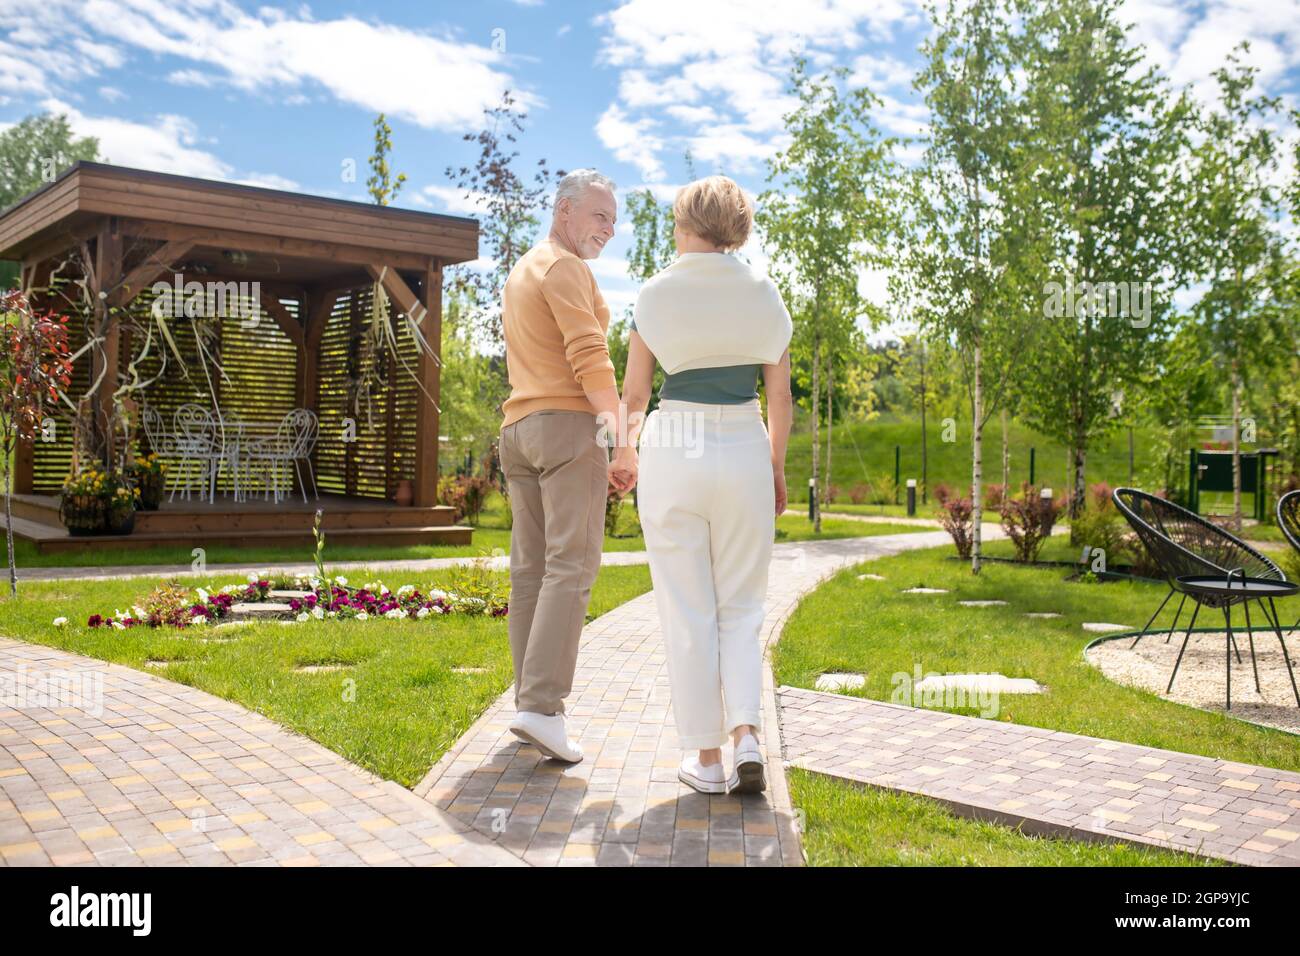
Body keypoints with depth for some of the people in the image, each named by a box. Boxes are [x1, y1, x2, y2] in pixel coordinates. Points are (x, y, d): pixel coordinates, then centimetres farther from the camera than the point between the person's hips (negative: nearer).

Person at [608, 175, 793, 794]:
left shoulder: (656, 293, -1)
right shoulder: (765, 295, 4)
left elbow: (634, 394, 4)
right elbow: (780, 398, 6)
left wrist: (624, 455, 21)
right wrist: (777, 465, 20)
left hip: (674, 449, -2)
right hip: (744, 450, 2)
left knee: (687, 611, 6)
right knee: (740, 607, 14)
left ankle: (706, 759, 11)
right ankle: (747, 738, -2)